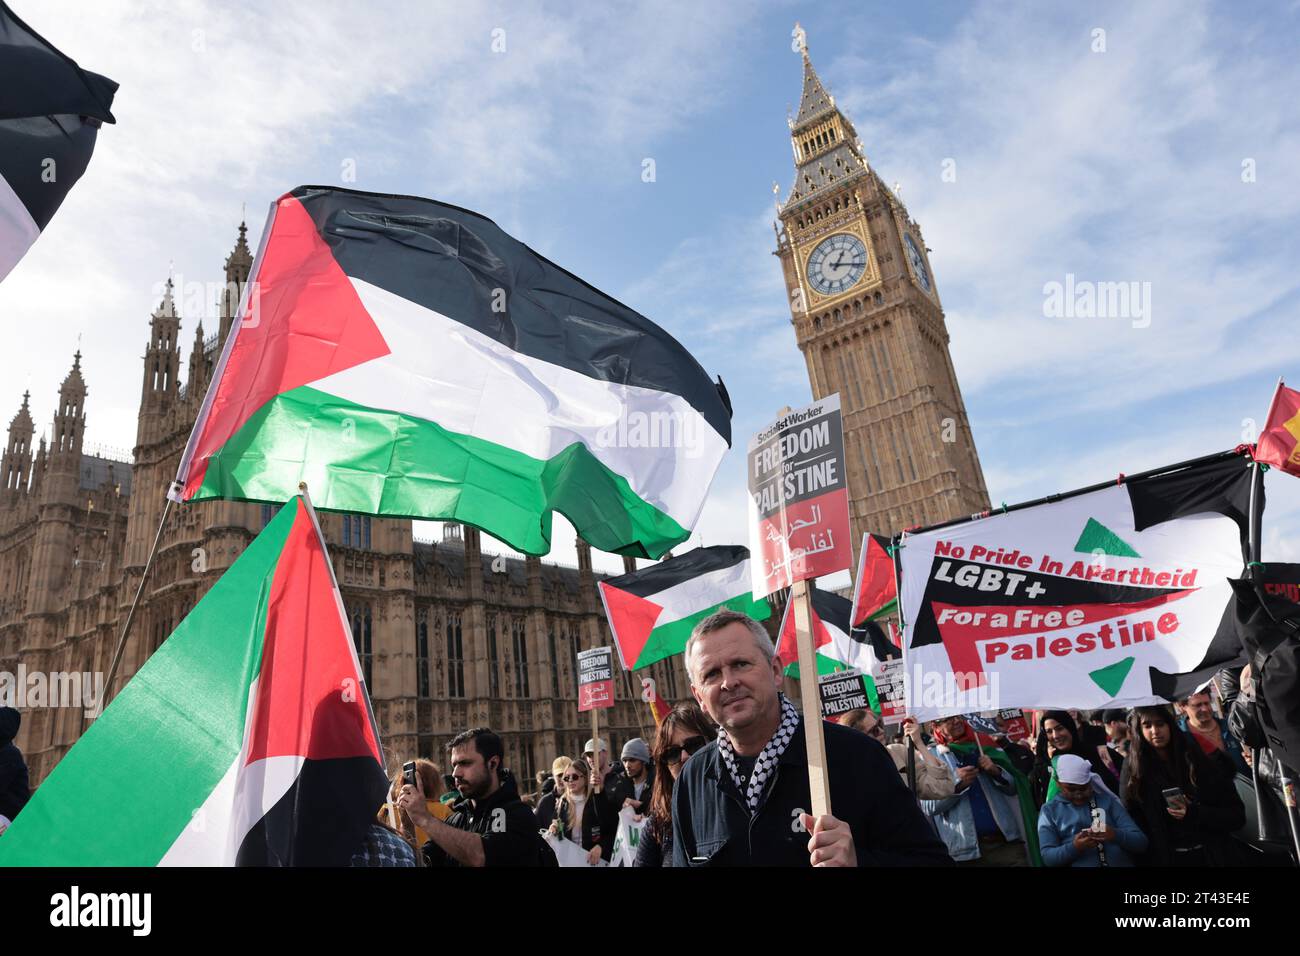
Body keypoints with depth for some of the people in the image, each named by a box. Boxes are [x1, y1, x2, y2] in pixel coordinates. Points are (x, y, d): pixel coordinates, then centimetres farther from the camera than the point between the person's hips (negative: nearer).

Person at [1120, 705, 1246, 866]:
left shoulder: (1195, 760, -3)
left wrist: (1194, 814, -18)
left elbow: (1236, 815, -4)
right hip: (1166, 859, -1)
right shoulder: (1134, 769, -6)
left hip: (1212, 856, 1)